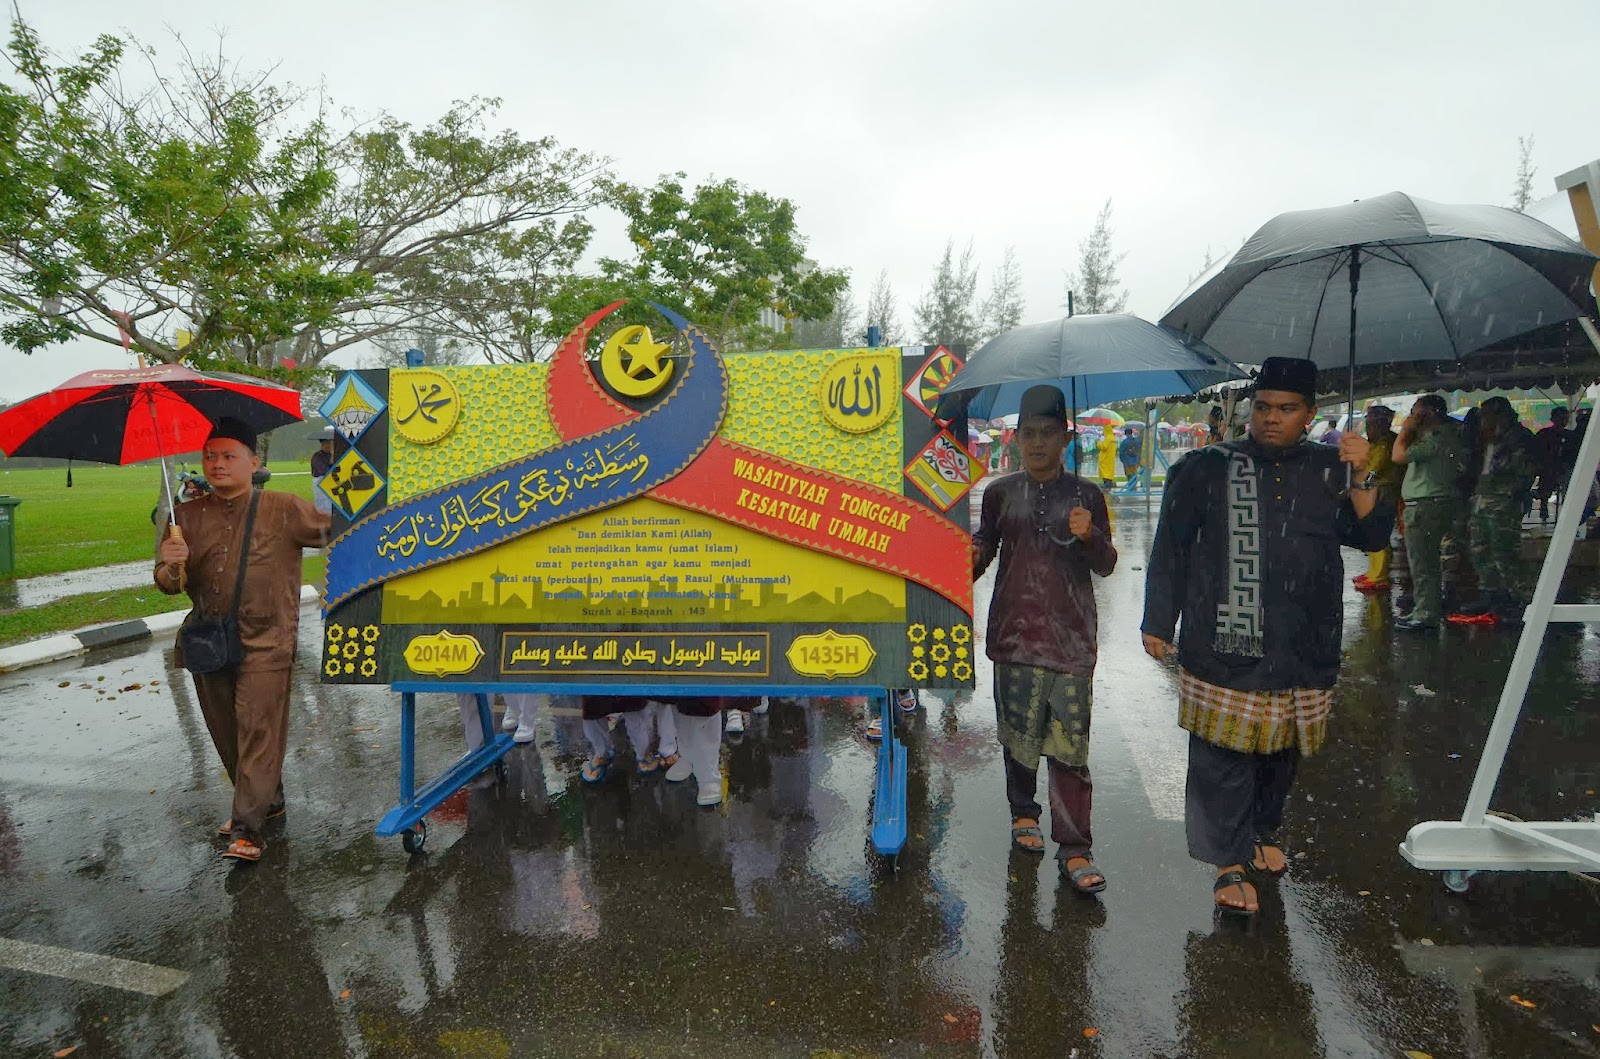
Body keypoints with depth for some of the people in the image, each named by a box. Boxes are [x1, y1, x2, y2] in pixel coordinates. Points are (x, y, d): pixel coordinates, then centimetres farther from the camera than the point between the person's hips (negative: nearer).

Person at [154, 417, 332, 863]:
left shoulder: (283, 510, -4)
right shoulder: (187, 516, 6)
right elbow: (169, 586, 5)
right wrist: (171, 563, -16)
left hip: (265, 640, -5)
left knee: (258, 727, -10)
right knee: (225, 731, 14)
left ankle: (247, 828, -4)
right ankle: (268, 800, 33)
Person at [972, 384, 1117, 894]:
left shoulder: (1085, 494, 5)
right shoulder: (1001, 493, 7)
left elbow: (1106, 566, 5)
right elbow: (983, 545, 15)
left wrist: (1090, 536, -15)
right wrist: (972, 557, -8)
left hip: (1071, 637, -1)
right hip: (1015, 632, 1)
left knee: (1070, 744, -2)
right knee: (1017, 733, 8)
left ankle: (1074, 848, 8)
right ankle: (1023, 811, 33)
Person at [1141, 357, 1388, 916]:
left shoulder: (1330, 470, 9)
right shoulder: (1207, 468, 1)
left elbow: (1372, 536, 3)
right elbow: (1170, 550, 2)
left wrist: (1360, 479, -12)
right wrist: (1157, 623, 0)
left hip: (1302, 653, 3)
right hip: (1223, 648, -3)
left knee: (1281, 751, 18)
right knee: (1222, 758, -2)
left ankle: (1264, 832, 41)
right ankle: (1230, 863, 12)